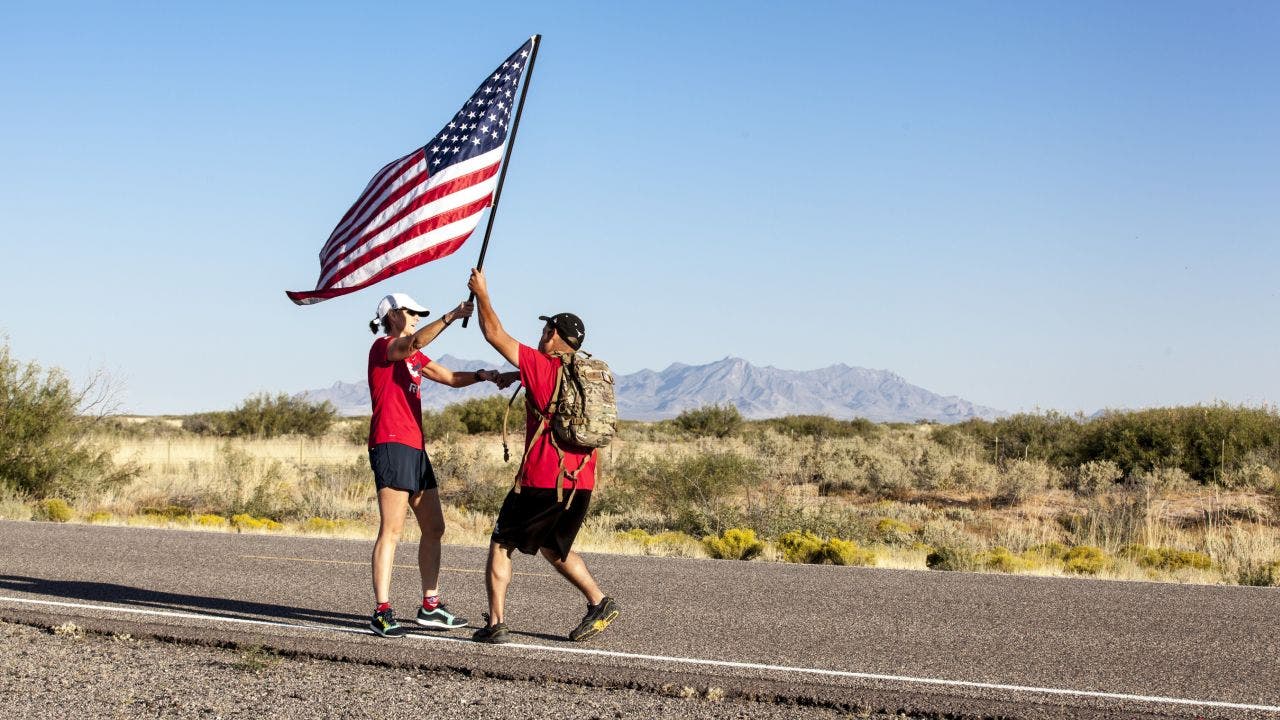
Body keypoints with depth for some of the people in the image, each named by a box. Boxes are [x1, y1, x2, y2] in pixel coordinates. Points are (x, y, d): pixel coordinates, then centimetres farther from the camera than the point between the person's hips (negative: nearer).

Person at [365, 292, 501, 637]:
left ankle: (431, 606, 17)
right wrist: (451, 316, -34)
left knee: (434, 528, 11)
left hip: (415, 447, 10)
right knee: (392, 530, -14)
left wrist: (480, 375, 1)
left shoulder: (414, 357, 23)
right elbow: (416, 342, -25)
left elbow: (451, 378, 19)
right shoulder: (383, 347, -4)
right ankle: (382, 612, -15)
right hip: (391, 445, -10)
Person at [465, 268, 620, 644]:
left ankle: (496, 623, 1)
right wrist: (518, 376, 29)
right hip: (581, 483, 6)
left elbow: (494, 333, -1)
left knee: (501, 546, 9)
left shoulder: (542, 365, -7)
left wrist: (482, 293, 11)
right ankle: (600, 602, 13)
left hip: (541, 481, -6)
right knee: (554, 548, 26)